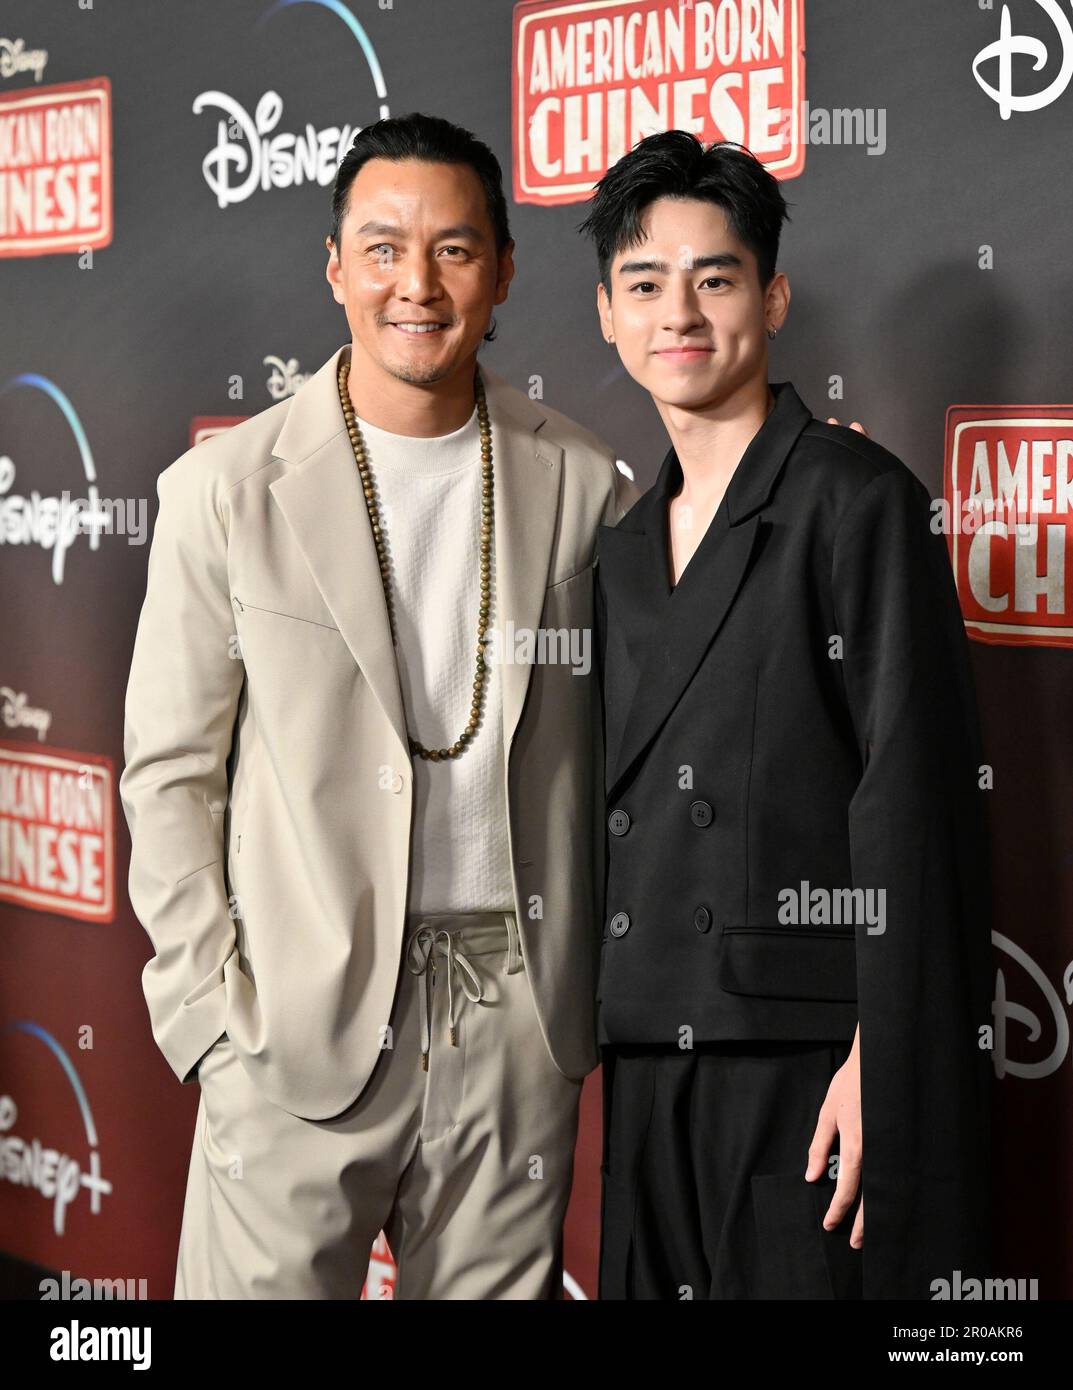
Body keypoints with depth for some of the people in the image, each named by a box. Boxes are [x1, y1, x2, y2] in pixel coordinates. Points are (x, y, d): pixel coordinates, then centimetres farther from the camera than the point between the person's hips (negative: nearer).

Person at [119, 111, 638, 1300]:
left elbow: (615, 752, 10)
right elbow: (169, 772, 0)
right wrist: (210, 1010, -5)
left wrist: (608, 987, 6)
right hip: (303, 1024, -2)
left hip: (518, 1019, 2)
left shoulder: (581, 485, 4)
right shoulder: (225, 490, -1)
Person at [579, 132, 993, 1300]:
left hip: (810, 1059, -6)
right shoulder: (625, 550, 17)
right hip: (652, 1068, 6)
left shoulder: (855, 500, -4)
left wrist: (879, 1061, -18)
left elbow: (912, 798, -11)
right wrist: (602, 1048, 13)